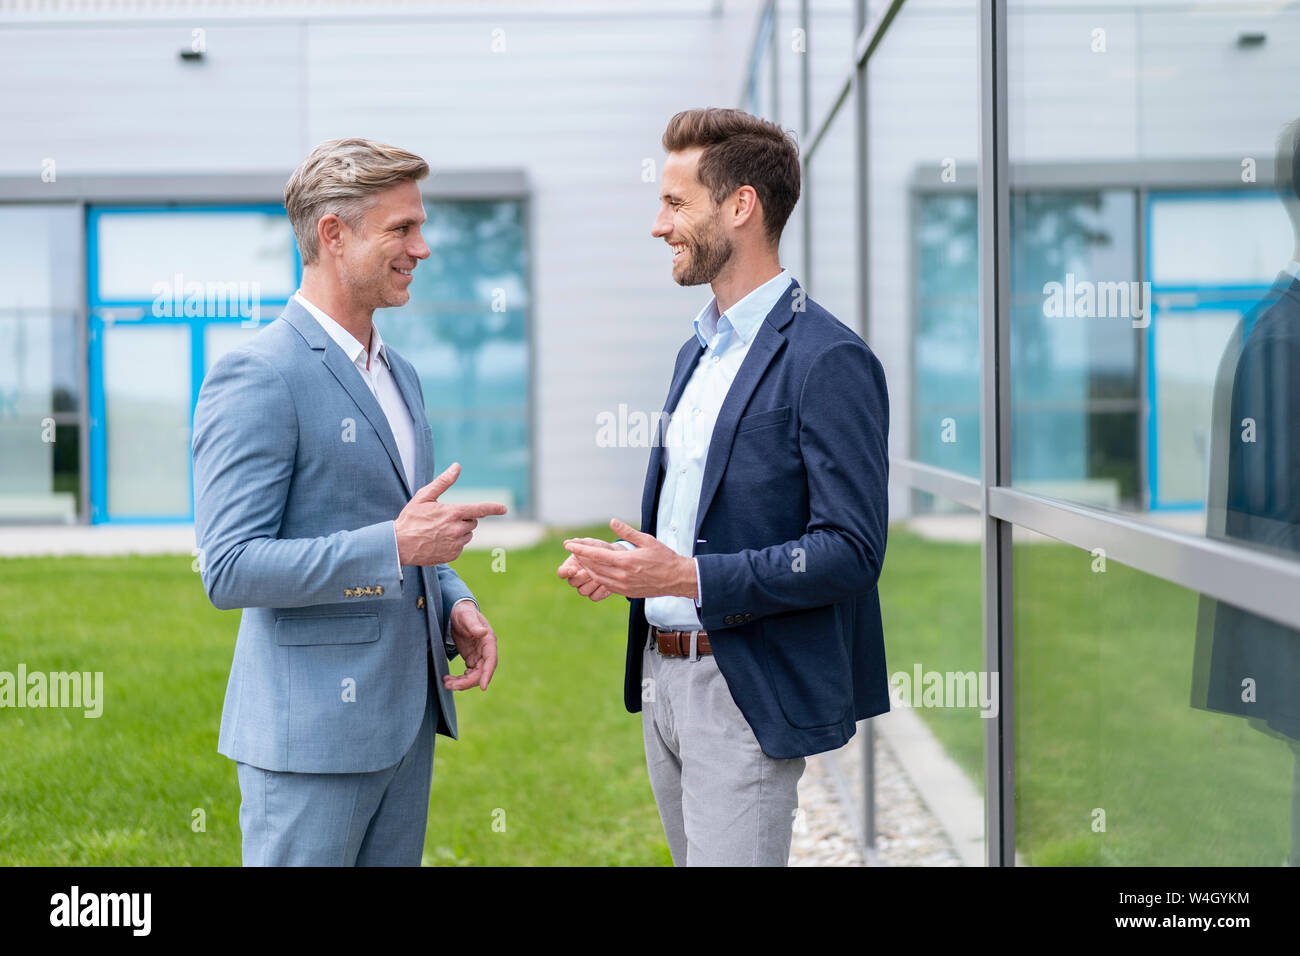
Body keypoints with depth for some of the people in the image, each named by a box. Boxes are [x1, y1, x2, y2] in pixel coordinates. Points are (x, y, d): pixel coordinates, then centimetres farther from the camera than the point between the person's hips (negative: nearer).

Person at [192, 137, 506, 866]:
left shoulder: (400, 374, 15)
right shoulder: (256, 378, -13)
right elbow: (229, 571, -20)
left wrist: (454, 602, 5)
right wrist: (394, 546, -24)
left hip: (407, 717, 8)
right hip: (310, 729, -8)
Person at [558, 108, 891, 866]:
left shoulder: (828, 360, -15)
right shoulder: (699, 351, 15)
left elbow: (851, 551, -20)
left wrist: (690, 577, -25)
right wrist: (623, 566, 4)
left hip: (746, 690, -9)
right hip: (664, 676, 9)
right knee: (691, 855, 16)